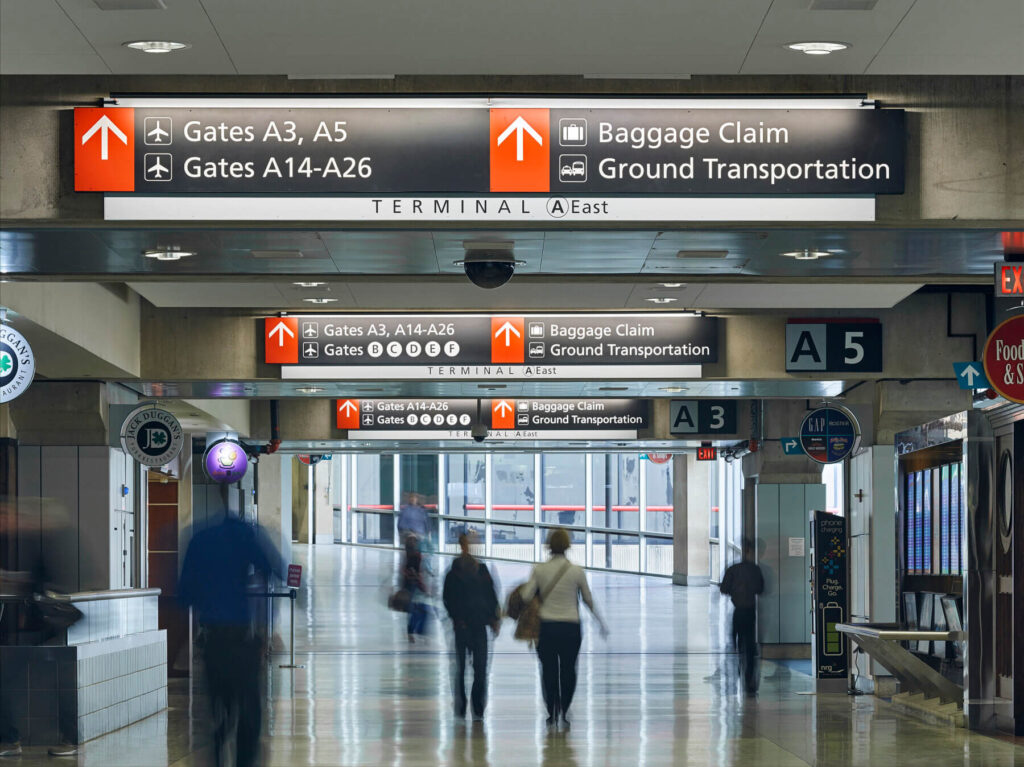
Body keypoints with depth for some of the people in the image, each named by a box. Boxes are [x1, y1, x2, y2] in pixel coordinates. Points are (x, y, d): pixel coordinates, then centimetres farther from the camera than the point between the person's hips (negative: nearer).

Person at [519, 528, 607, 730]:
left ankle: (552, 713, 10)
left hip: (546, 626, 1)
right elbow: (588, 600, 3)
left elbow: (526, 596, -7)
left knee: (548, 670, 10)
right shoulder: (577, 571, -5)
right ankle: (564, 712, 2)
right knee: (568, 670, 9)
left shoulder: (539, 570, -4)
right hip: (570, 627, -1)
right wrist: (600, 621, 17)